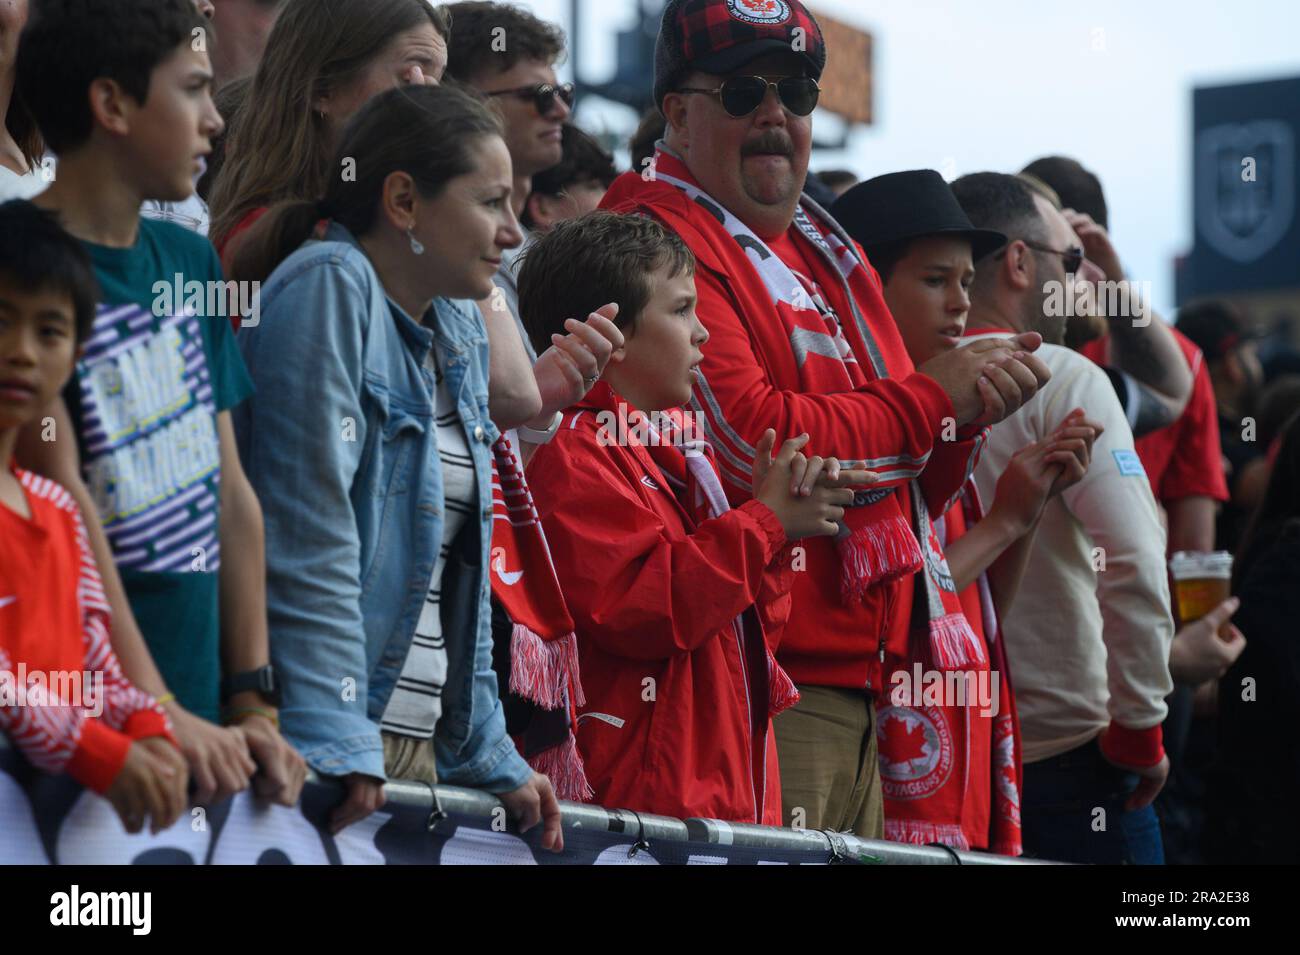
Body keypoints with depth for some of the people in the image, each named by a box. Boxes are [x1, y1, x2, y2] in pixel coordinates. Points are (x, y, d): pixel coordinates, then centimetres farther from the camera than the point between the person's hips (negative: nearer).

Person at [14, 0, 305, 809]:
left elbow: (232, 494, 11)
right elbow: (64, 506, -17)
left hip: (199, 718, 6)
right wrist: (156, 713, -21)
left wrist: (253, 705, 4)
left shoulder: (190, 263, 11)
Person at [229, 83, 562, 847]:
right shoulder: (328, 287, -9)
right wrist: (336, 746, -24)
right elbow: (310, 542, -18)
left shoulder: (460, 336, 16)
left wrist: (490, 758, 16)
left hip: (421, 745, 8)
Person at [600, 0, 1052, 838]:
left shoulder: (828, 256, 21)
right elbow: (754, 441, -19)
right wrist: (932, 399, -9)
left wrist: (965, 415, 2)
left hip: (863, 689, 9)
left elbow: (915, 489, 24)